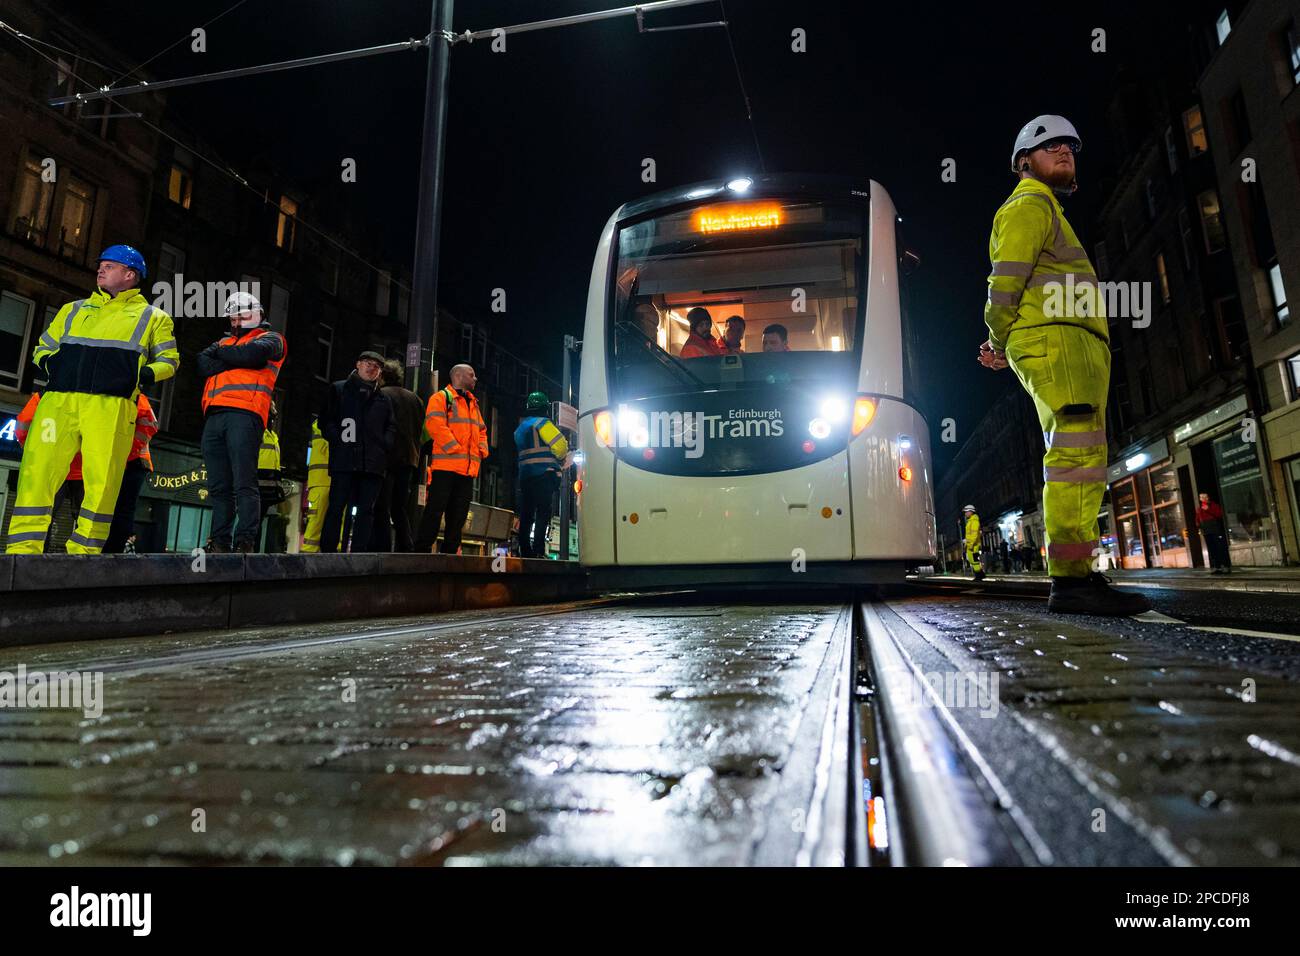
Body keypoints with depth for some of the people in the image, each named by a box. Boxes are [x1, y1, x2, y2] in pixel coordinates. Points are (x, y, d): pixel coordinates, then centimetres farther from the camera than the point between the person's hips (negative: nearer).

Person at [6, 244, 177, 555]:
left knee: (102, 480, -10)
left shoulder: (152, 317, 20)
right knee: (38, 469, -9)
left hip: (112, 406, -3)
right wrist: (47, 361, 10)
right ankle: (23, 548, -7)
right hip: (59, 400, 3)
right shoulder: (74, 309, 30)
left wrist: (148, 373, -3)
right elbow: (43, 346, 33)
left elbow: (169, 359, 17)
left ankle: (84, 550, -2)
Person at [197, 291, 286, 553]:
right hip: (213, 417, 6)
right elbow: (202, 362, 14)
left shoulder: (270, 339, 16)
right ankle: (220, 542, 6)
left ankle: (245, 542, -13)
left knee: (244, 484, -12)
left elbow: (253, 354, -7)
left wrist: (222, 353, 10)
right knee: (219, 487, 3)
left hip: (244, 414, -6)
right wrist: (235, 361, 0)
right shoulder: (224, 341, 33)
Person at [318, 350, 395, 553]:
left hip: (373, 462, 3)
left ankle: (359, 552, 2)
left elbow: (391, 427, 19)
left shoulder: (383, 398, 22)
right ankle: (327, 551, -2)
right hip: (344, 460, -3)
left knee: (366, 509, 0)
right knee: (337, 506, -5)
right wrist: (338, 440, -7)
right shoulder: (338, 389, 14)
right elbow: (326, 420, 6)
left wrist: (384, 445, 2)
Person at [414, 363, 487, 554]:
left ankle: (449, 552, 13)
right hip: (445, 465, -7)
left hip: (468, 468, 7)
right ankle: (422, 550, -2)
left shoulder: (473, 403, 25)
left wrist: (482, 451, 9)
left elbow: (482, 431, 28)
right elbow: (435, 424, -13)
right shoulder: (441, 397, 1)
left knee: (458, 516, 7)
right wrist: (455, 449, -17)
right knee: (435, 510, -7)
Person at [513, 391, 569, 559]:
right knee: (543, 514, -10)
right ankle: (538, 551, -17)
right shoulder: (542, 423, -4)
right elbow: (560, 445, -12)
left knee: (526, 516, 8)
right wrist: (561, 460, 9)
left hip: (525, 476, 8)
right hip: (544, 475, -8)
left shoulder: (520, 428, 21)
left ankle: (525, 551, 8)